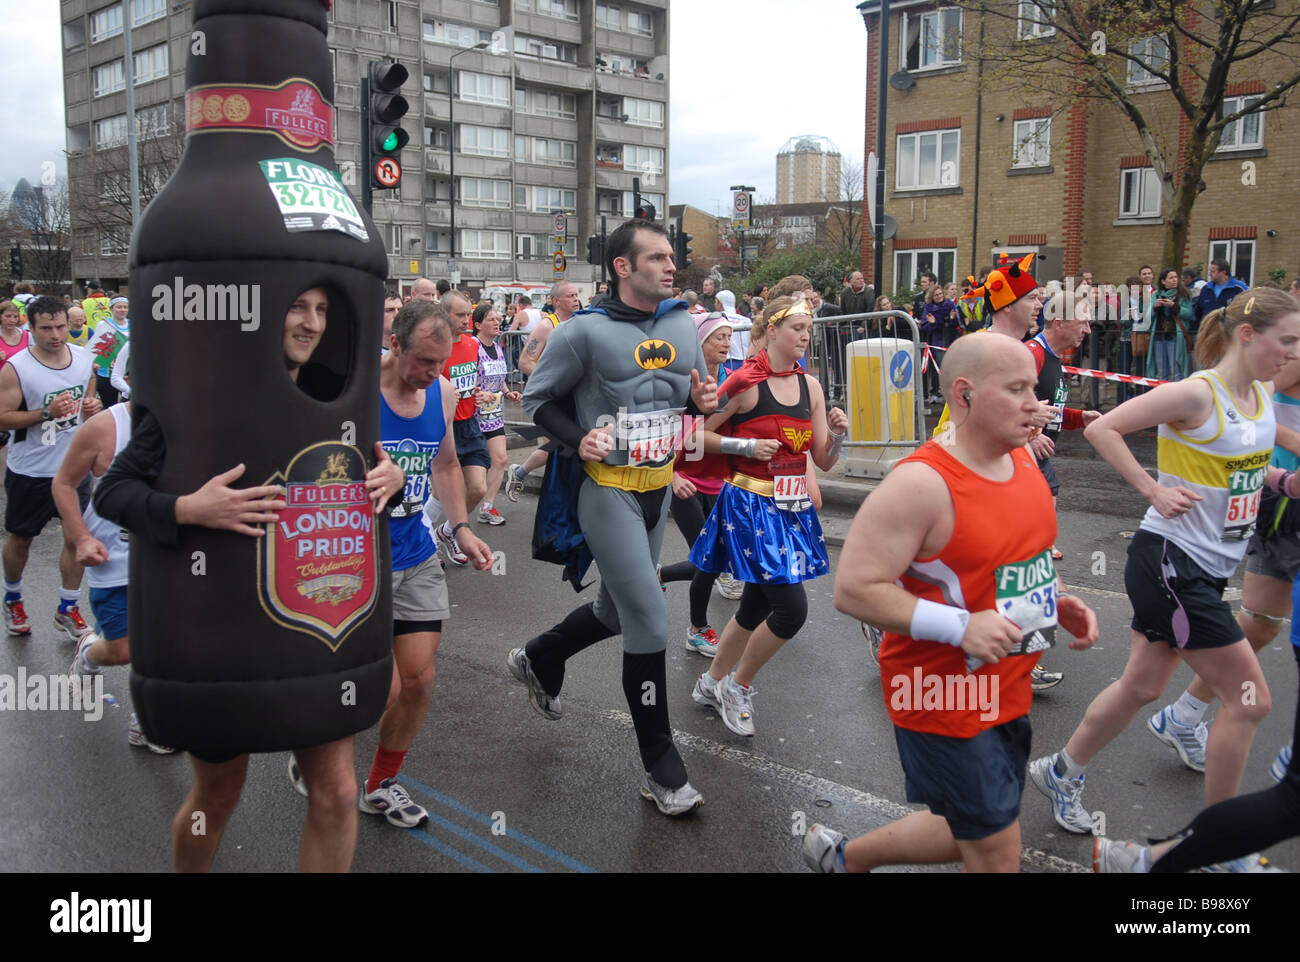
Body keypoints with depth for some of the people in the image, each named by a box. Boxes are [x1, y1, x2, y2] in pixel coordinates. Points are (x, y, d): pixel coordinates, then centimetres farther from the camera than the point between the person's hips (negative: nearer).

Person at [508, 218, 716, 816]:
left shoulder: (682, 326, 5)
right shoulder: (586, 332, -13)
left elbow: (695, 393, 17)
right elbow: (538, 399, -4)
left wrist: (704, 401, -7)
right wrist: (578, 439, -20)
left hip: (658, 488, 7)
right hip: (608, 490, -7)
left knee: (618, 610, 20)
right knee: (650, 622, -9)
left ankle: (538, 661, 49)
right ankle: (661, 769, 6)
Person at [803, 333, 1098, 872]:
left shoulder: (1023, 457, 3)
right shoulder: (922, 483, -23)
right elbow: (853, 590, -24)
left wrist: (1055, 601, 2)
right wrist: (960, 626, -29)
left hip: (1007, 692, 8)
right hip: (944, 698, -8)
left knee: (970, 837, 22)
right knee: (998, 859, 2)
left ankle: (843, 855, 41)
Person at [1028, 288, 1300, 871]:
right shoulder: (1196, 393, -18)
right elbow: (1102, 430, -17)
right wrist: (1154, 490, -19)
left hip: (1208, 568, 9)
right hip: (1171, 562, -9)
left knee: (1144, 685, 17)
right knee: (1250, 698, -4)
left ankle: (1060, 773, 35)